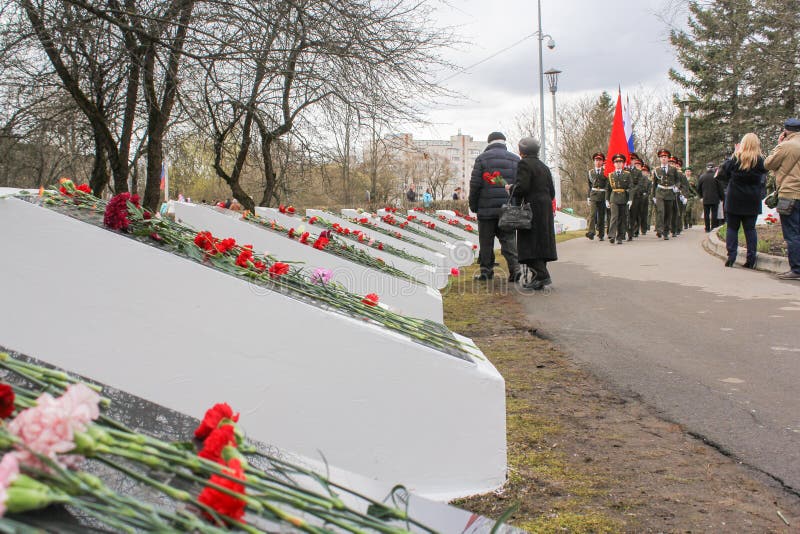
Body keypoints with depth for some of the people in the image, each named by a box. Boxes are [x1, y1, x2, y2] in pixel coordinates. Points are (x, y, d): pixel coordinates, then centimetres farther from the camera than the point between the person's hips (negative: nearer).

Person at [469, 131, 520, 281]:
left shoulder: (482, 158, 0)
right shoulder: (515, 159, 10)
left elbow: (475, 184, -3)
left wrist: (473, 205, 5)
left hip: (487, 208, -2)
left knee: (486, 241, 6)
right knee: (509, 239, 4)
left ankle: (486, 271, 10)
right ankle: (515, 267, -11)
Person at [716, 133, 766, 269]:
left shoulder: (736, 158, -8)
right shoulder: (760, 160, -5)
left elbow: (723, 172, 1)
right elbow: (764, 171, 11)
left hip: (734, 200, -1)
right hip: (752, 201, 1)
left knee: (732, 228, 5)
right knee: (750, 228, 6)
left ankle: (731, 257, -1)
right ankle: (751, 259, 2)